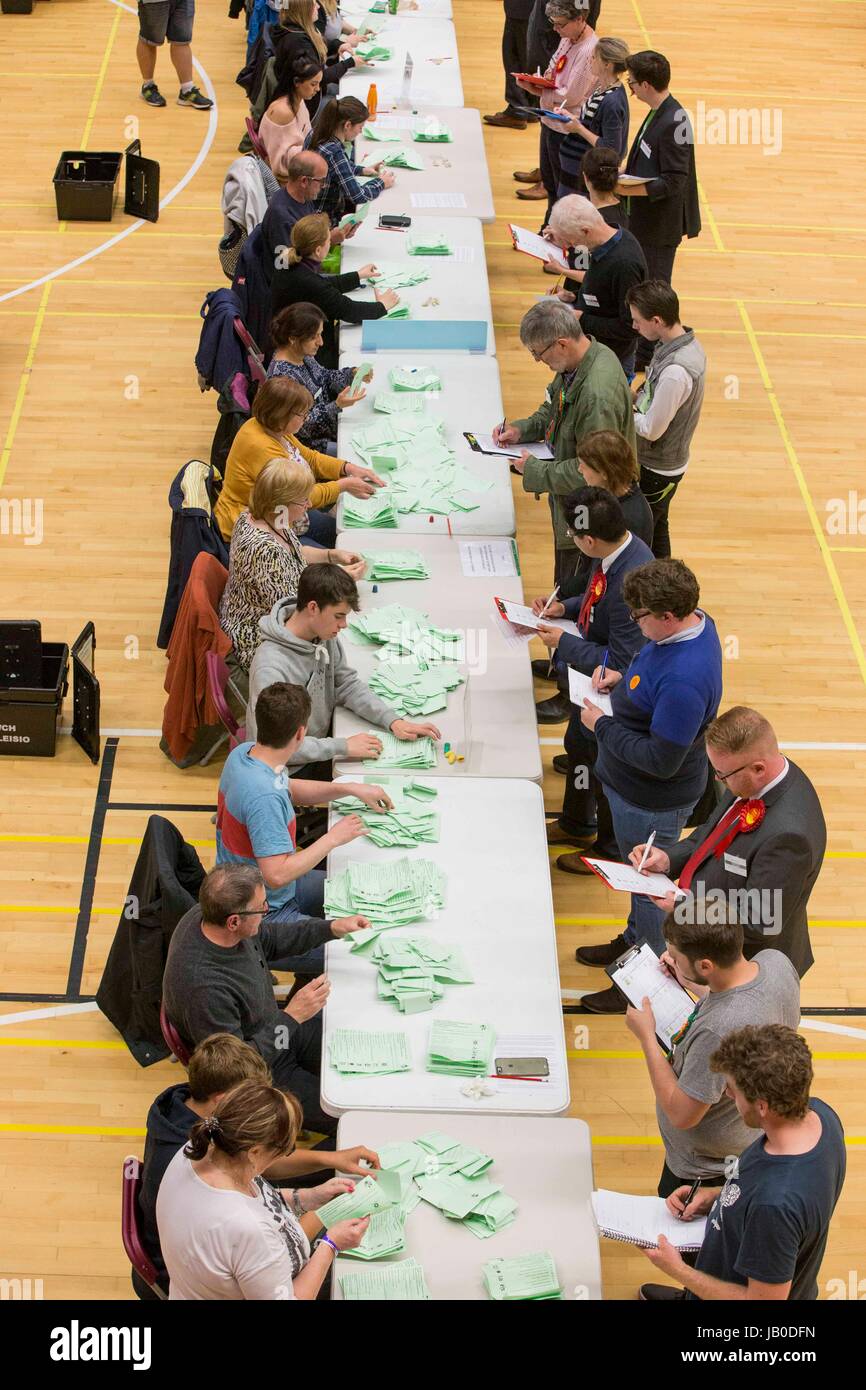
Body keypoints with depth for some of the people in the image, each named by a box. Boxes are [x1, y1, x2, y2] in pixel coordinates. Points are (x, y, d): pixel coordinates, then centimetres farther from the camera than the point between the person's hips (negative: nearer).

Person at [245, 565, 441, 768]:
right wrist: (343, 747, -28)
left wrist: (393, 721, -7)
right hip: (291, 773, -7)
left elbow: (348, 685, 7)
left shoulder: (326, 637, -4)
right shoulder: (271, 667, -28)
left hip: (321, 749, 7)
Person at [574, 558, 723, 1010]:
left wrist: (602, 726, -22)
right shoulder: (694, 622, -9)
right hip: (635, 787, 9)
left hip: (652, 803, -9)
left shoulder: (683, 681, -39)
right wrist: (622, 679, -3)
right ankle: (635, 941, 52)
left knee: (650, 886, 12)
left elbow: (661, 761, -32)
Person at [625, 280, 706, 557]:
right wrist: (636, 397, -2)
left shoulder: (675, 371, -35)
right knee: (655, 530, 25)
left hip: (656, 471, -9)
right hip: (667, 464, 9)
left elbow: (651, 429, -26)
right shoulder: (687, 344, -5)